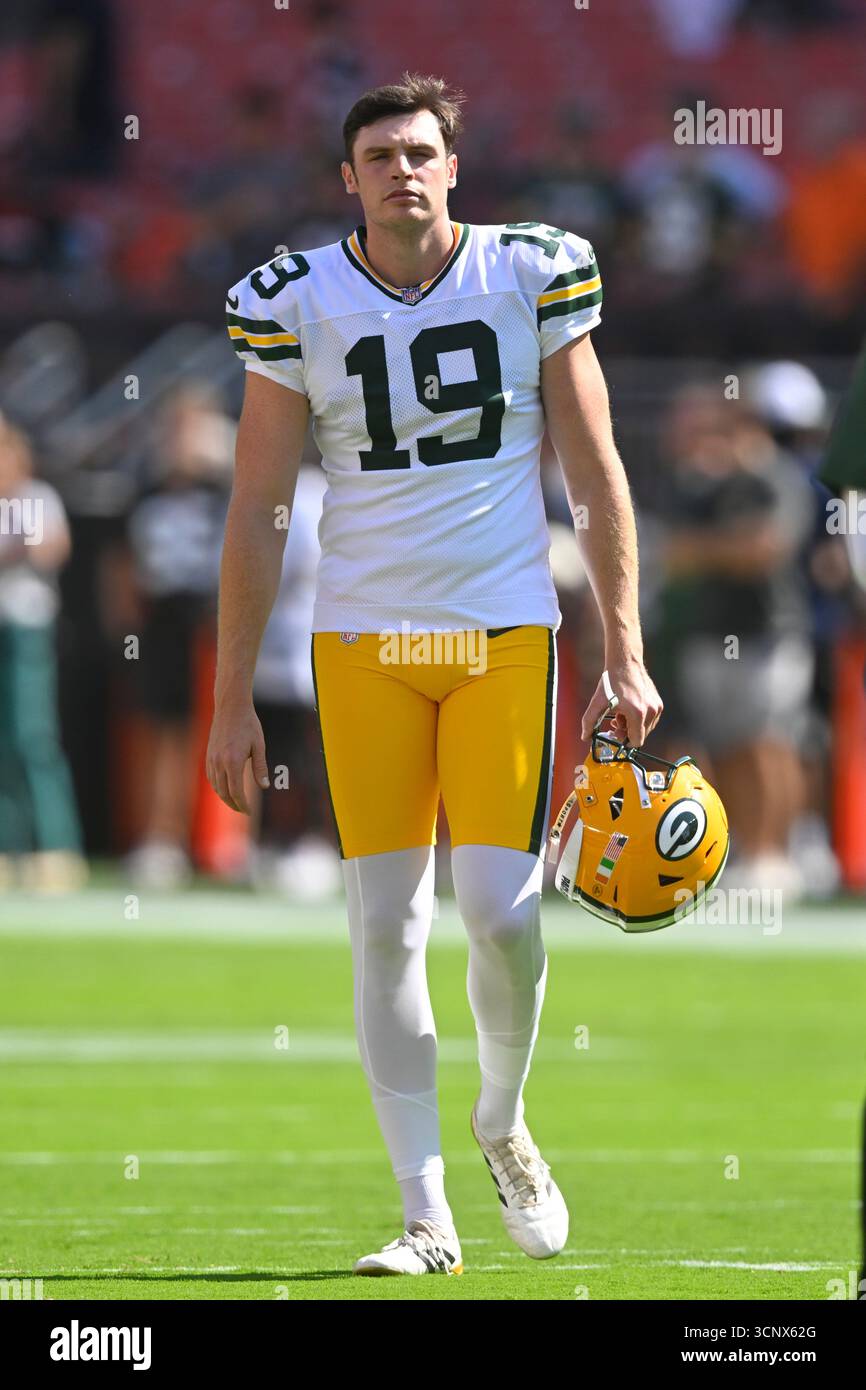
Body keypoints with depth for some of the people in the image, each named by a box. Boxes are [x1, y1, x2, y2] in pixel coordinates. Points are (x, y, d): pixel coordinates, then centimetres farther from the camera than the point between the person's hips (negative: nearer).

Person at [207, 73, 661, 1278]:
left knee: (503, 913, -10)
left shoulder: (533, 277, 0)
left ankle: (503, 1123, 20)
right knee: (385, 927, -3)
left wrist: (626, 657, 1)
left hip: (505, 634, -1)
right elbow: (257, 510, 5)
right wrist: (232, 700, 3)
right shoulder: (296, 304, 0)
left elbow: (597, 477, 5)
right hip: (363, 641, 1)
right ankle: (427, 1215, 5)